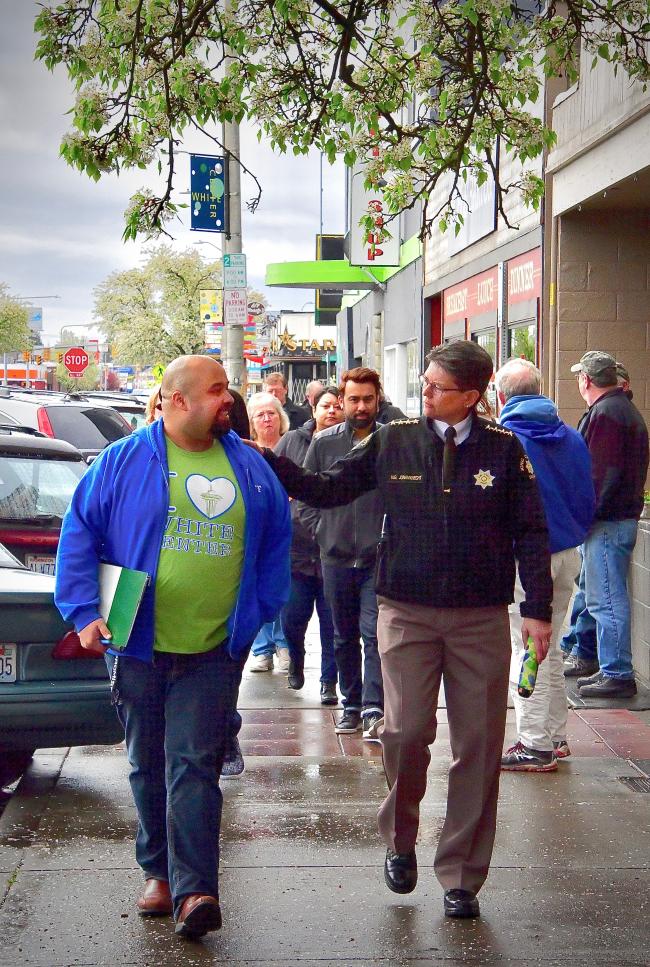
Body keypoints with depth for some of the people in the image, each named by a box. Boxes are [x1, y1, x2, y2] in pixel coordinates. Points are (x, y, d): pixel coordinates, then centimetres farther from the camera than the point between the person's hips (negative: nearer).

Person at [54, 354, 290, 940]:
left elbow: (275, 542, 16)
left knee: (194, 766, -5)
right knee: (149, 766, 12)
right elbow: (80, 535, 1)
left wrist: (258, 613, 11)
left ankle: (194, 888, -6)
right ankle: (159, 872, 26)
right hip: (139, 648, 0)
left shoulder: (250, 468, 7)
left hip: (214, 651, 0)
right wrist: (86, 612, -6)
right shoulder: (123, 462, -1)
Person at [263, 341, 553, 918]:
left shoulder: (503, 449, 0)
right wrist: (267, 462, -4)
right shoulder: (393, 442, 3)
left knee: (479, 746, 2)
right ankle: (401, 840, 19)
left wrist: (538, 609, -3)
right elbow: (328, 490, 7)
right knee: (406, 731, -10)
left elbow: (531, 532, 3)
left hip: (481, 618, 0)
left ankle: (461, 877, 16)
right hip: (407, 612, 0)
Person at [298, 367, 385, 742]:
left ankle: (373, 709, -12)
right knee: (344, 637, 12)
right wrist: (323, 532, 2)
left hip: (379, 558, -3)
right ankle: (352, 706, 23)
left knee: (374, 633, -11)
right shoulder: (324, 443, 4)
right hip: (336, 556, 3)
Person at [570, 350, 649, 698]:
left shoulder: (604, 413, -14)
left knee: (606, 600, -6)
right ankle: (613, 670, 22)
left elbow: (601, 474, -21)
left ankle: (617, 674, -3)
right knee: (608, 599, 15)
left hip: (607, 522, -10)